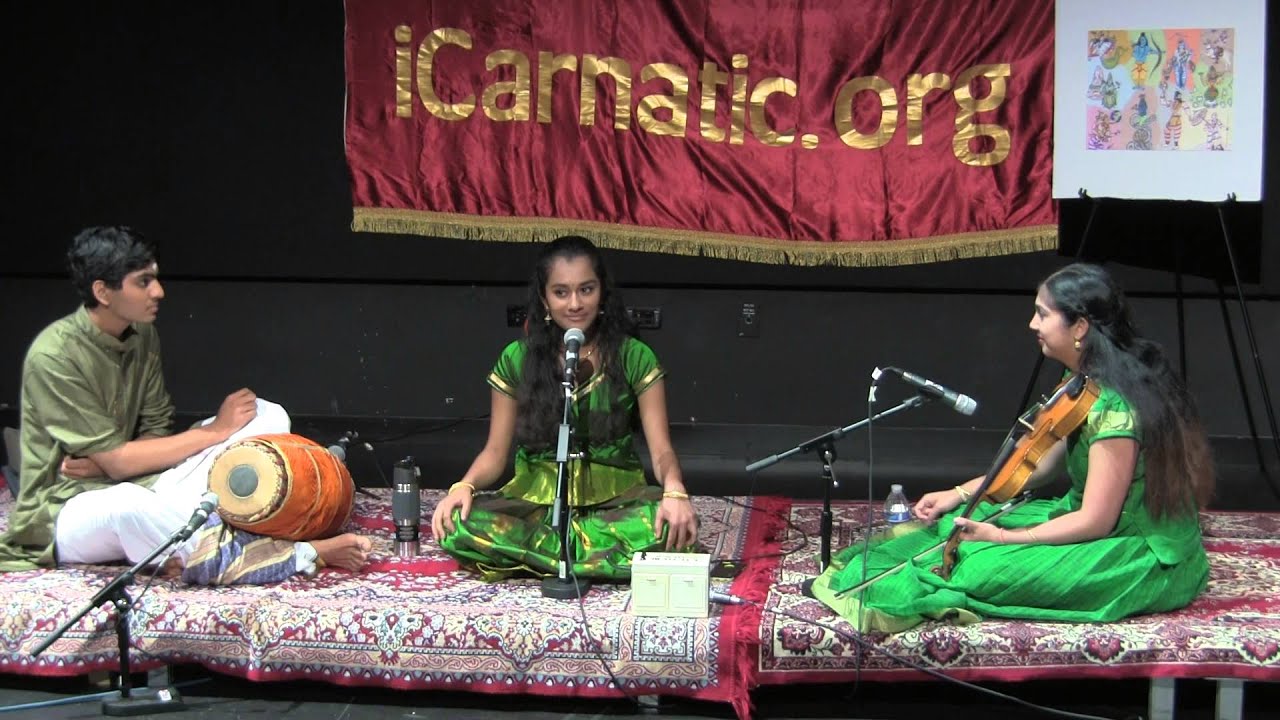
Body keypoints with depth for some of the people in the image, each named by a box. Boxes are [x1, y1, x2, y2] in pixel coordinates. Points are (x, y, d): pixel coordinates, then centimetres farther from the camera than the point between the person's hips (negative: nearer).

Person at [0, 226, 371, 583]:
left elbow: (156, 433, 5)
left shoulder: (143, 337, 5)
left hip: (141, 485, 7)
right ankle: (303, 554, -39)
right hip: (68, 511, -7)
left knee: (269, 417, -6)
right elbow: (116, 461, -18)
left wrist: (103, 460, -16)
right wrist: (215, 431, -15)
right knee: (129, 504, -45)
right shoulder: (53, 356, -18)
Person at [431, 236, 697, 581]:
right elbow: (495, 451, 5)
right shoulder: (517, 360, 3)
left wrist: (675, 491, -28)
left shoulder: (635, 358, 1)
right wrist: (464, 486, -18)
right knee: (457, 526, -31)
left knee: (671, 525, -34)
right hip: (535, 501, 1)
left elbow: (660, 449, -5)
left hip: (613, 500, 0)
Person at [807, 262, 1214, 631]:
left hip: (1147, 557, -10)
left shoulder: (1114, 404, -26)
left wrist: (1002, 538, -19)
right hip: (1103, 521, 10)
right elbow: (1040, 463, 15)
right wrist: (960, 493, 9)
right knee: (967, 522, 7)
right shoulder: (1085, 382, 4)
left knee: (986, 568, -23)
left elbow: (1095, 521, -24)